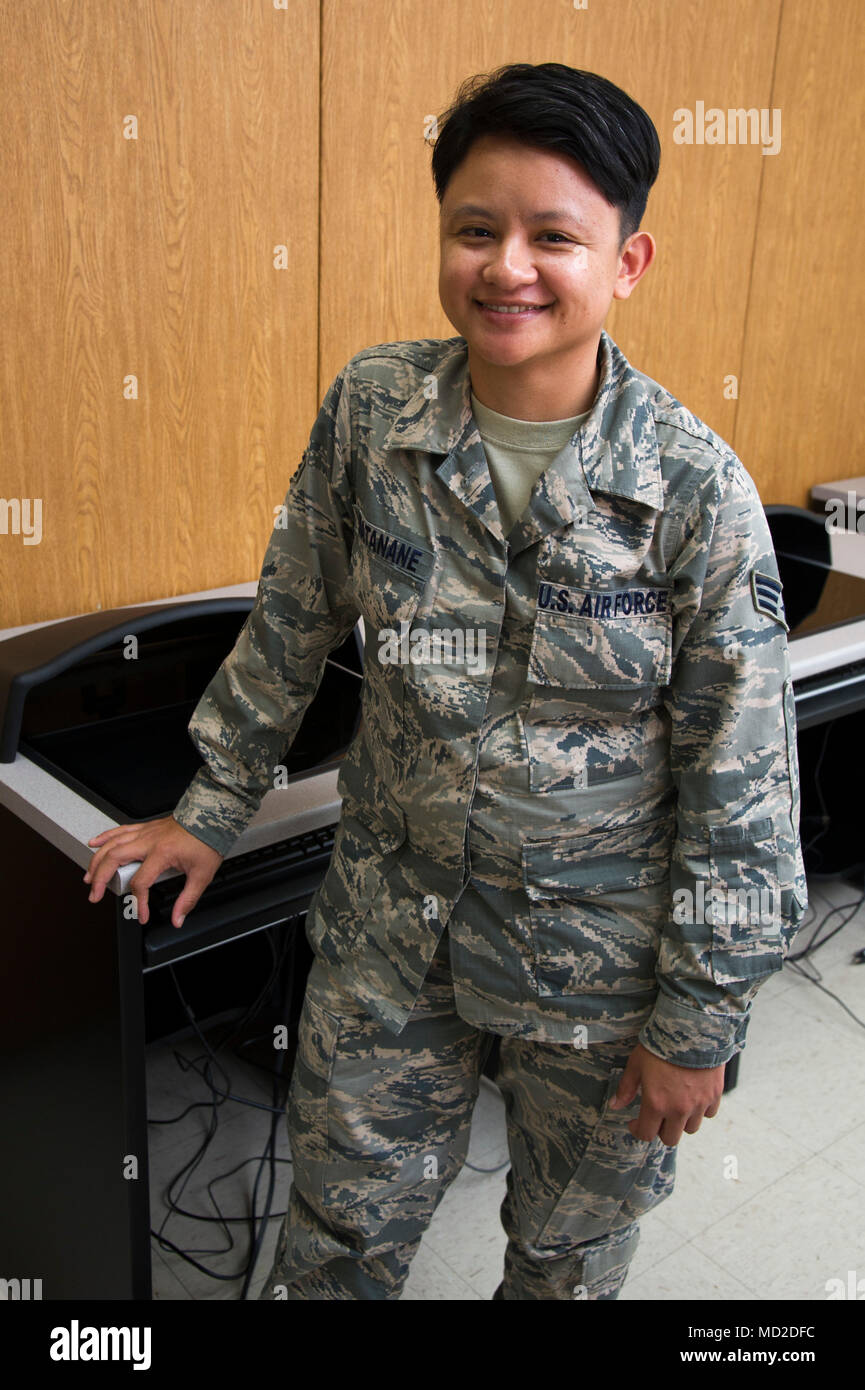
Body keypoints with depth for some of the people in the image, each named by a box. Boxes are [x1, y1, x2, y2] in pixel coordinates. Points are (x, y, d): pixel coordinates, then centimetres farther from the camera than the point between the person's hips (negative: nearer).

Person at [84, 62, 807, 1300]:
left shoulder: (697, 489, -20)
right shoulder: (370, 410, -10)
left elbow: (743, 782, -13)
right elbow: (292, 624, 3)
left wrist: (698, 1020, -8)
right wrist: (212, 809, 10)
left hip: (597, 960, -2)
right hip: (390, 925, 3)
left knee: (573, 1248, 23)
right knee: (344, 1222, 21)